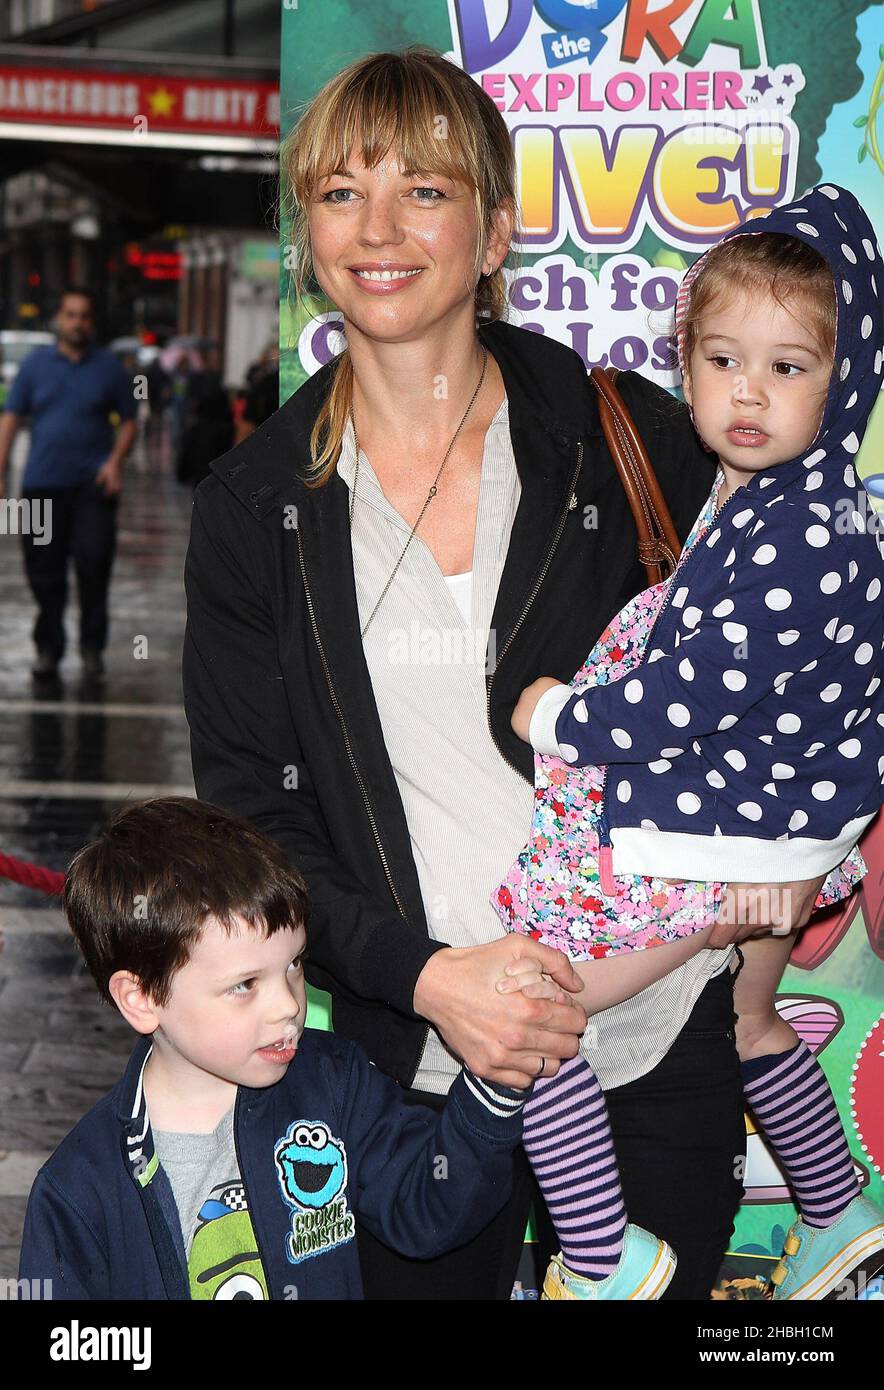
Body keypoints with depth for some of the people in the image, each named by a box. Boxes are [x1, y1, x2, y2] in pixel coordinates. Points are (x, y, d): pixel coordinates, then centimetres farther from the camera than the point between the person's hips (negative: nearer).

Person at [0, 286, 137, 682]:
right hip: (42, 482, 1)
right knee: (44, 571, 5)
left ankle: (92, 647, 4)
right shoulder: (36, 364, 7)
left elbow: (128, 421, 11)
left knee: (93, 565, -8)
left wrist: (115, 460, -7)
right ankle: (48, 647, 17)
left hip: (93, 484, -1)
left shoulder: (109, 367, 7)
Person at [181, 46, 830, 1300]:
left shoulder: (631, 440, -4)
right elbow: (246, 812, -1)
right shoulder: (255, 505, -1)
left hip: (662, 1039, 0)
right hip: (423, 1054, 1)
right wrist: (423, 972, -15)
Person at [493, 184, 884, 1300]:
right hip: (763, 826, 11)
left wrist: (558, 719, -14)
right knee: (747, 1026, 30)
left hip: (717, 844, -11)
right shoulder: (750, 497, 5)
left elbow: (694, 695, -26)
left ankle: (604, 1260, -1)